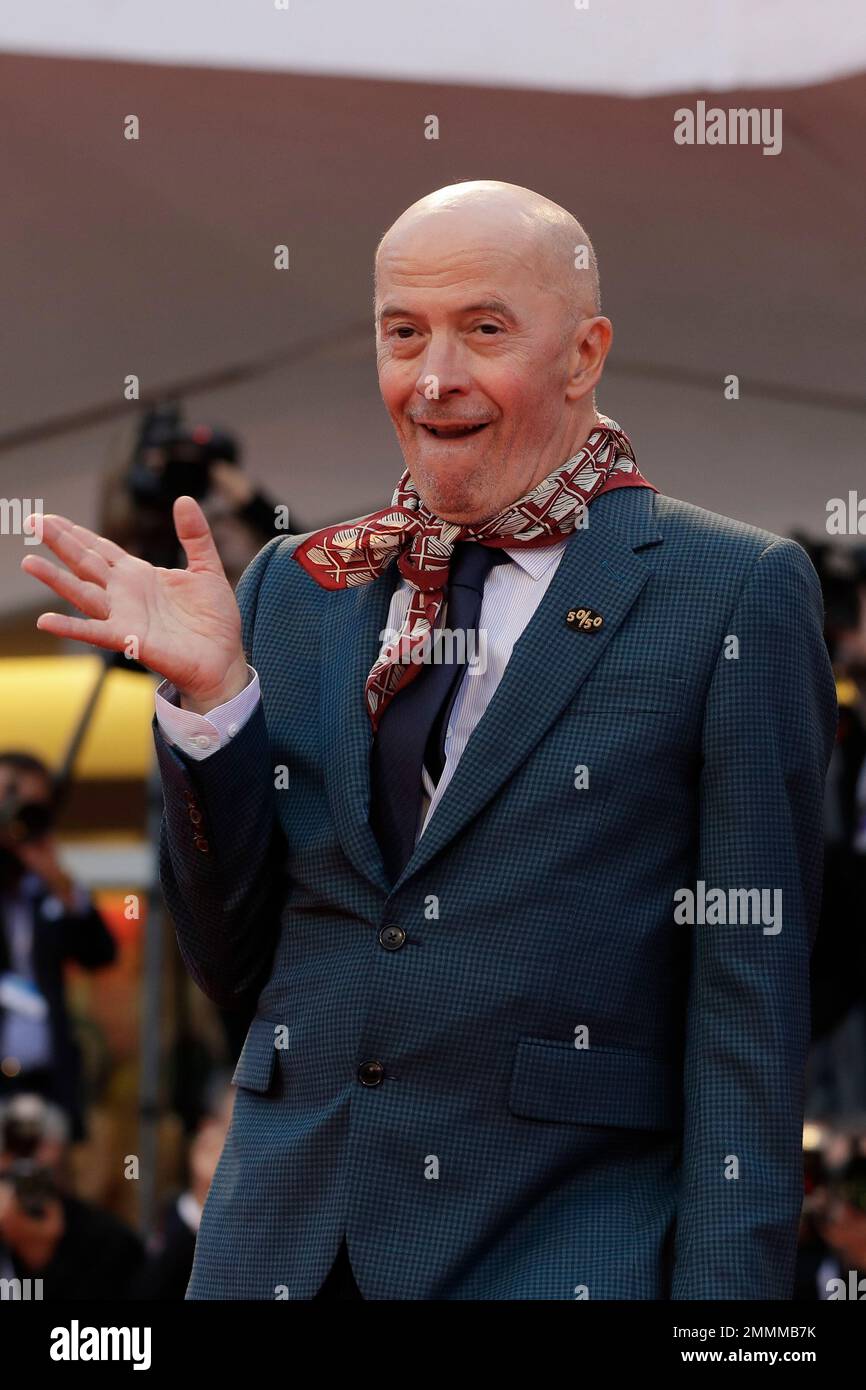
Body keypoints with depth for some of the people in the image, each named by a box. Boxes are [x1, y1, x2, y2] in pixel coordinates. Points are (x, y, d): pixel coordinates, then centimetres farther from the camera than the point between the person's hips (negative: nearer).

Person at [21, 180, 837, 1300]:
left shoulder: (735, 596, -1)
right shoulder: (294, 589, 11)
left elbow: (750, 992, -5)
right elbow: (229, 960, 11)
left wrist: (724, 1291, -11)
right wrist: (208, 695, -2)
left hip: (560, 1250, -4)